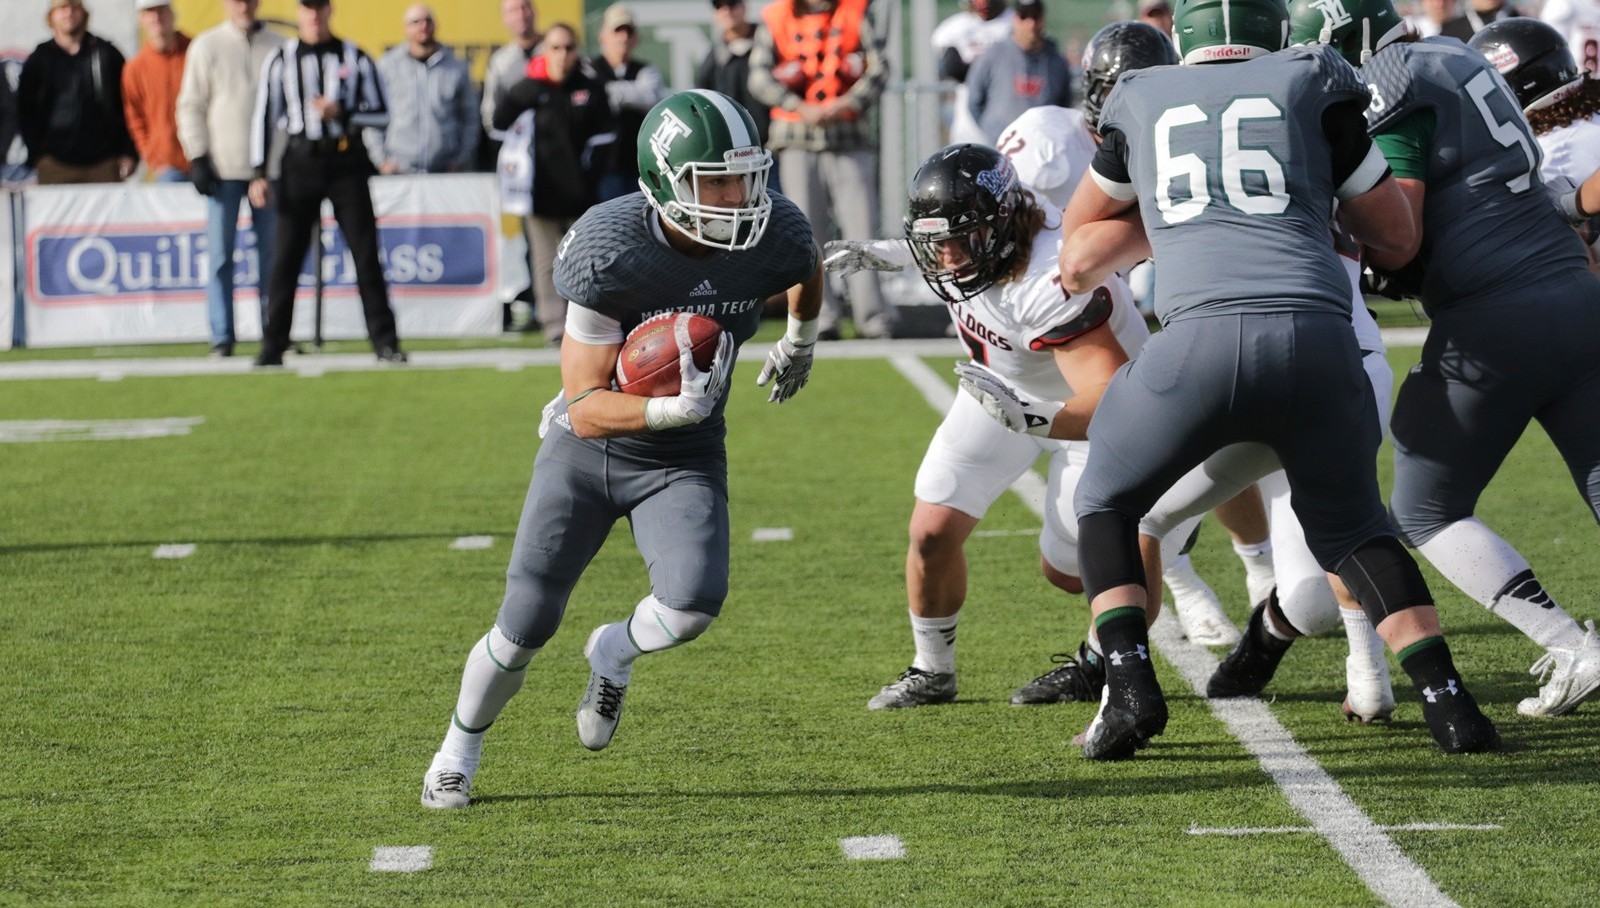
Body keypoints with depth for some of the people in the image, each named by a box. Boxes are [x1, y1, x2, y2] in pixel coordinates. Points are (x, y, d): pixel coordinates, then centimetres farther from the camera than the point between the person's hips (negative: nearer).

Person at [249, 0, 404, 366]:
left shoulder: (355, 58, 6)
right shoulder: (281, 60, 6)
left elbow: (381, 114, 4)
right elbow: (265, 117, 5)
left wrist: (342, 113, -14)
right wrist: (259, 173, -4)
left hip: (346, 161, 0)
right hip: (300, 162, 0)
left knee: (366, 254, -1)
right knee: (285, 257, -2)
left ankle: (384, 342, 3)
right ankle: (273, 346, 3)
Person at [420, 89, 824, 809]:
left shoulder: (774, 234, -19)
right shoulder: (611, 251, -29)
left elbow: (808, 271, 11)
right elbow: (586, 411, -27)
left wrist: (799, 342, 26)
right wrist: (673, 408, -43)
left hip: (684, 461, 2)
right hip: (587, 451, -2)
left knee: (694, 601, -25)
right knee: (524, 629, 5)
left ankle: (615, 654, 12)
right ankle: (458, 753, 34)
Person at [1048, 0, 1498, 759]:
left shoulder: (1140, 100, 22)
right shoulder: (1311, 86, 18)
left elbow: (1081, 255, 36)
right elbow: (1398, 238, 26)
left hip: (1204, 335, -1)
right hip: (1317, 333, 1)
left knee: (1105, 504, 22)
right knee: (1349, 525, 23)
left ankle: (1129, 687, 3)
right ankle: (1446, 699, 9)